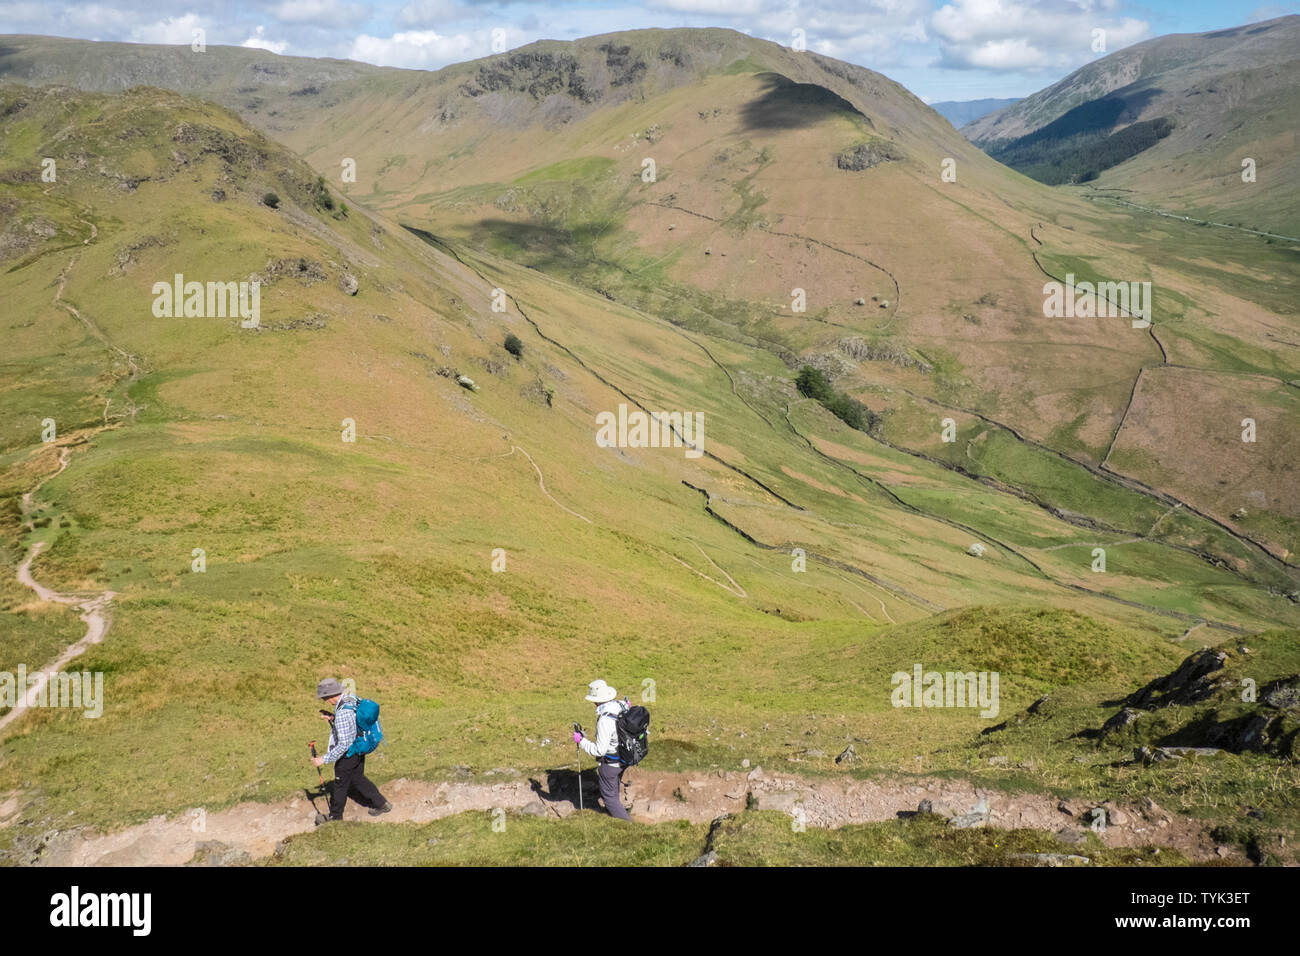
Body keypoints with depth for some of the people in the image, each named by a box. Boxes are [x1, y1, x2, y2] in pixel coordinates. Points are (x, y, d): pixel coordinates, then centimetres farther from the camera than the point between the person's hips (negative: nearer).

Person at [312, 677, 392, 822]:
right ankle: (381, 803, 30)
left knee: (340, 786, 11)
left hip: (348, 754, -9)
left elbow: (343, 744, -32)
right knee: (357, 779, 25)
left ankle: (335, 817, 28)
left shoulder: (342, 713, -32)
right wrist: (332, 718, 2)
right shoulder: (352, 699, -4)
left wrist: (325, 759, -28)